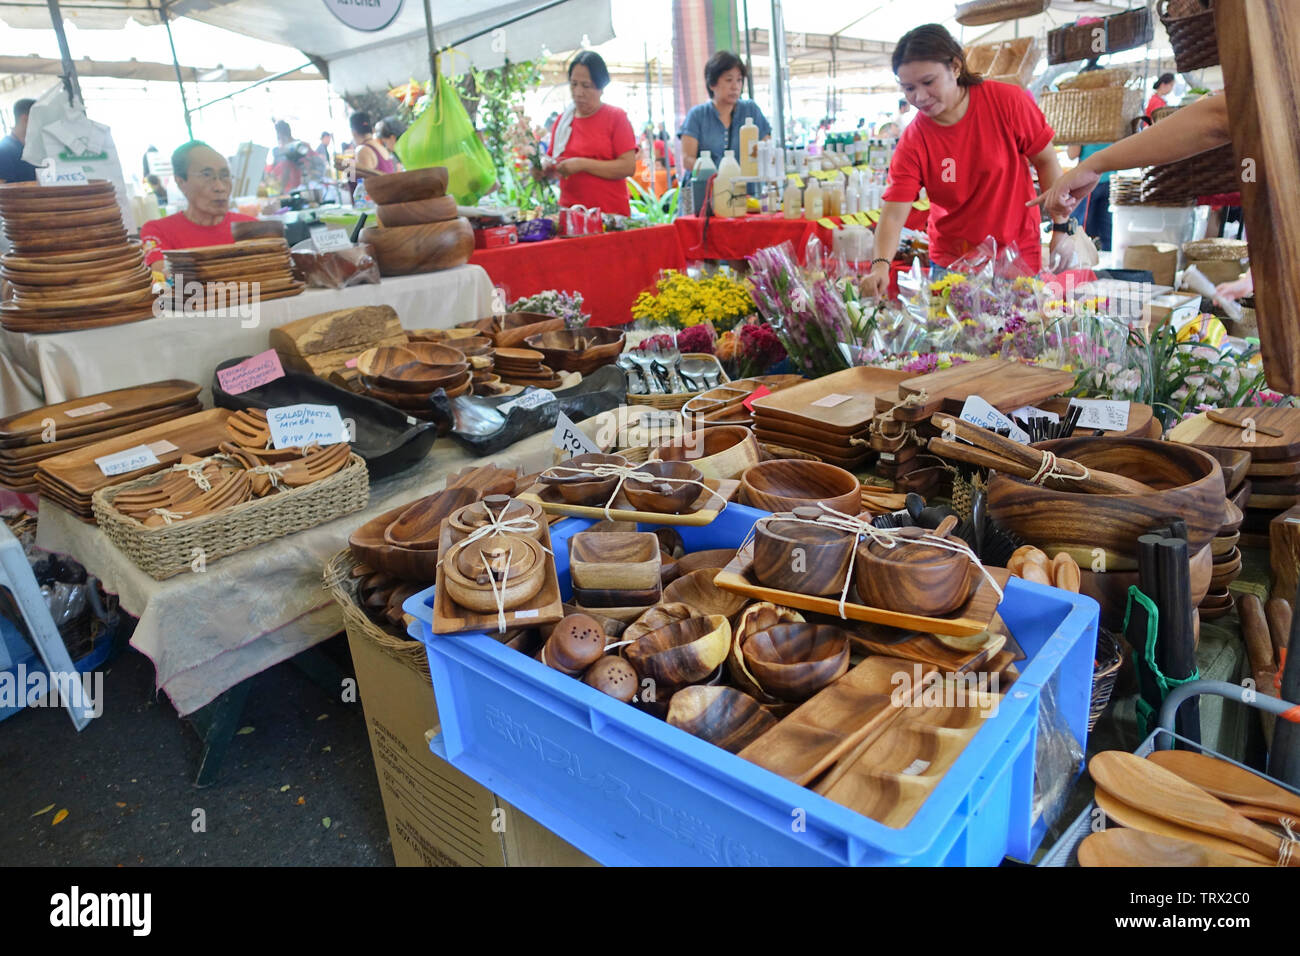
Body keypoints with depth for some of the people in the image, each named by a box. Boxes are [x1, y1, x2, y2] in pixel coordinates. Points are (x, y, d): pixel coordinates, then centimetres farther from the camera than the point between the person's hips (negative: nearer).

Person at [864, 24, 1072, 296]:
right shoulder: (913, 143, -12)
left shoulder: (1007, 101, -11)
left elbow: (1046, 162, -2)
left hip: (1017, 254, 0)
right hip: (950, 262, 0)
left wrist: (1062, 227, -5)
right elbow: (893, 214, -20)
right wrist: (880, 264, -38)